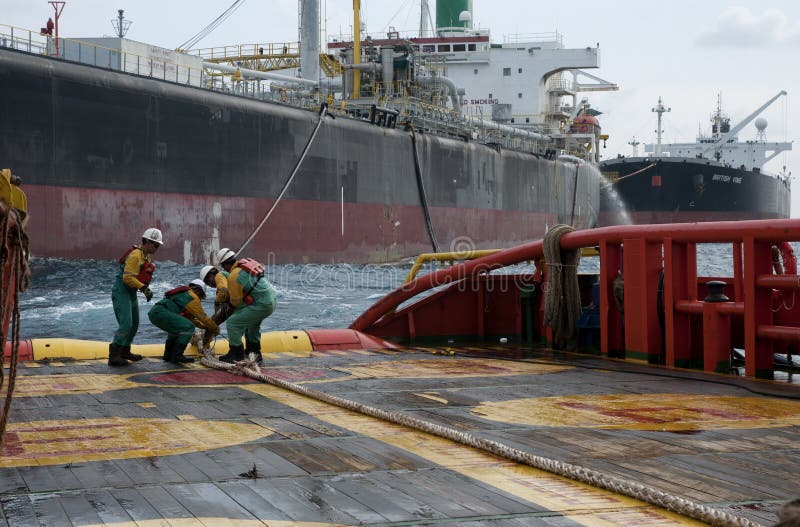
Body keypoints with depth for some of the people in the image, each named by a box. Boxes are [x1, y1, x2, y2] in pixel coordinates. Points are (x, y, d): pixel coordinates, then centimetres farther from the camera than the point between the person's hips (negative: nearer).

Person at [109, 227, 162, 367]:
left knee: (134, 324, 16)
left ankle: (125, 351, 30)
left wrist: (146, 289, 9)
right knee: (126, 325, -17)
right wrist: (144, 288, -25)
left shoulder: (147, 256, 11)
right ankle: (113, 356, -15)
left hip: (131, 293, 10)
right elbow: (128, 278, -25)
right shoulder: (135, 255, -20)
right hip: (121, 291, -10)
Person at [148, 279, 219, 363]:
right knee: (188, 327, -13)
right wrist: (215, 329, 18)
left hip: (153, 313, 10)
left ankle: (168, 355, 25)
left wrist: (204, 326, 38)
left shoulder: (183, 294, 33)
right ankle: (176, 356, -10)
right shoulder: (192, 297, 4)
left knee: (176, 328, 31)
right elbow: (202, 316, 6)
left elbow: (191, 318, 39)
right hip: (160, 313, -10)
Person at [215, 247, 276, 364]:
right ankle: (254, 352, 40)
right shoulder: (246, 263, 9)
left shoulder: (233, 276, -15)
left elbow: (236, 301, -6)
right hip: (271, 301, 9)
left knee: (233, 322, -6)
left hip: (261, 305, -9)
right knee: (252, 322, 31)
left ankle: (236, 354, 1)